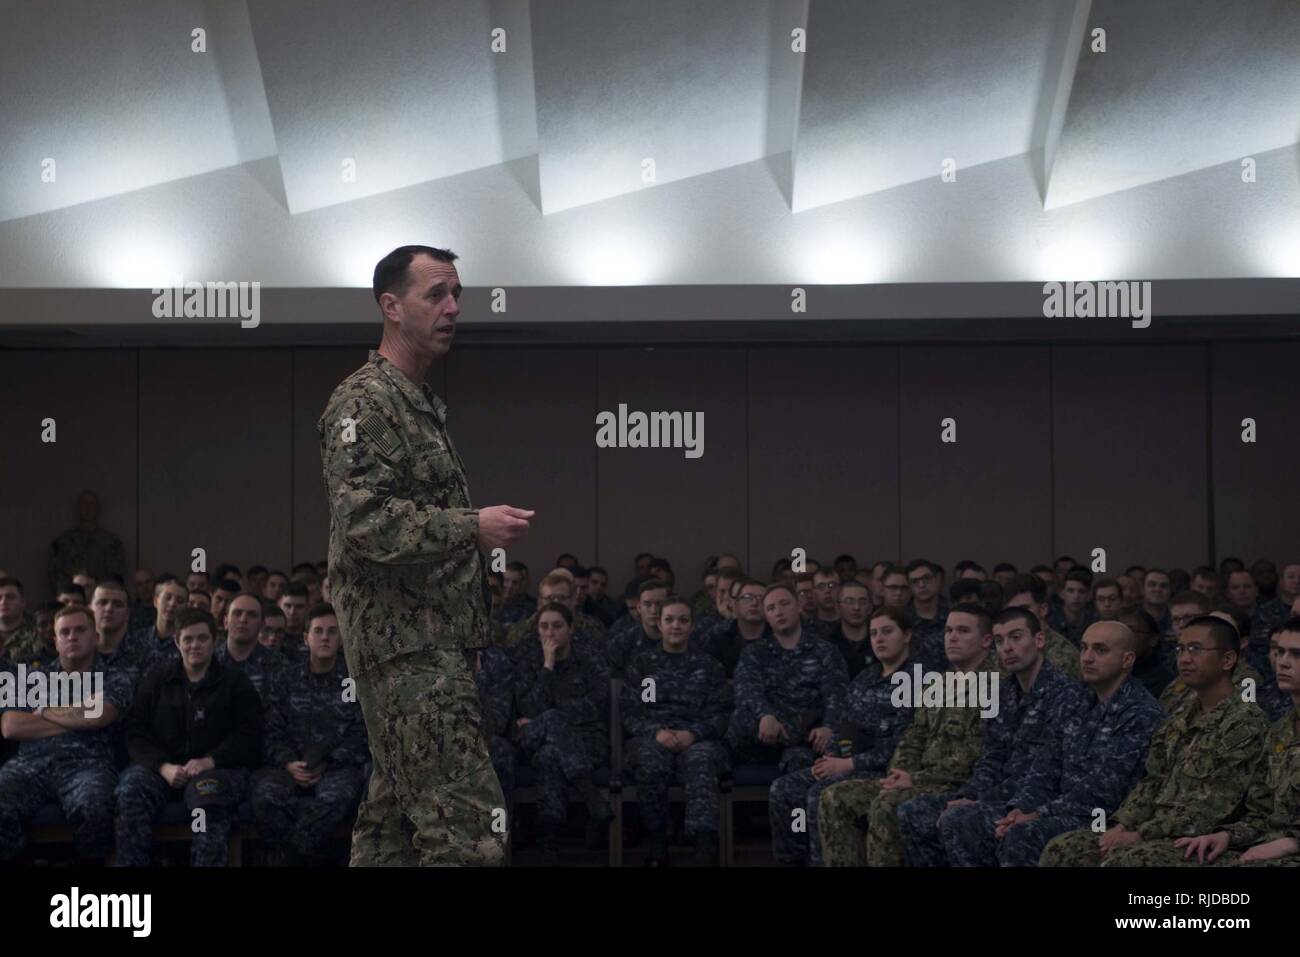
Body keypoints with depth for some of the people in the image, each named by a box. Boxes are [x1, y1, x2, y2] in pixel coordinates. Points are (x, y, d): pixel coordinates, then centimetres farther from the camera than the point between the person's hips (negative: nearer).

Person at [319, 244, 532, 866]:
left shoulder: (424, 405, 20)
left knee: (394, 815, 12)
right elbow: (362, 522, -22)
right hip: (409, 650, -10)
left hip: (438, 643, 10)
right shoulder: (364, 404, -11)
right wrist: (473, 527, -25)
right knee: (468, 832, -14)